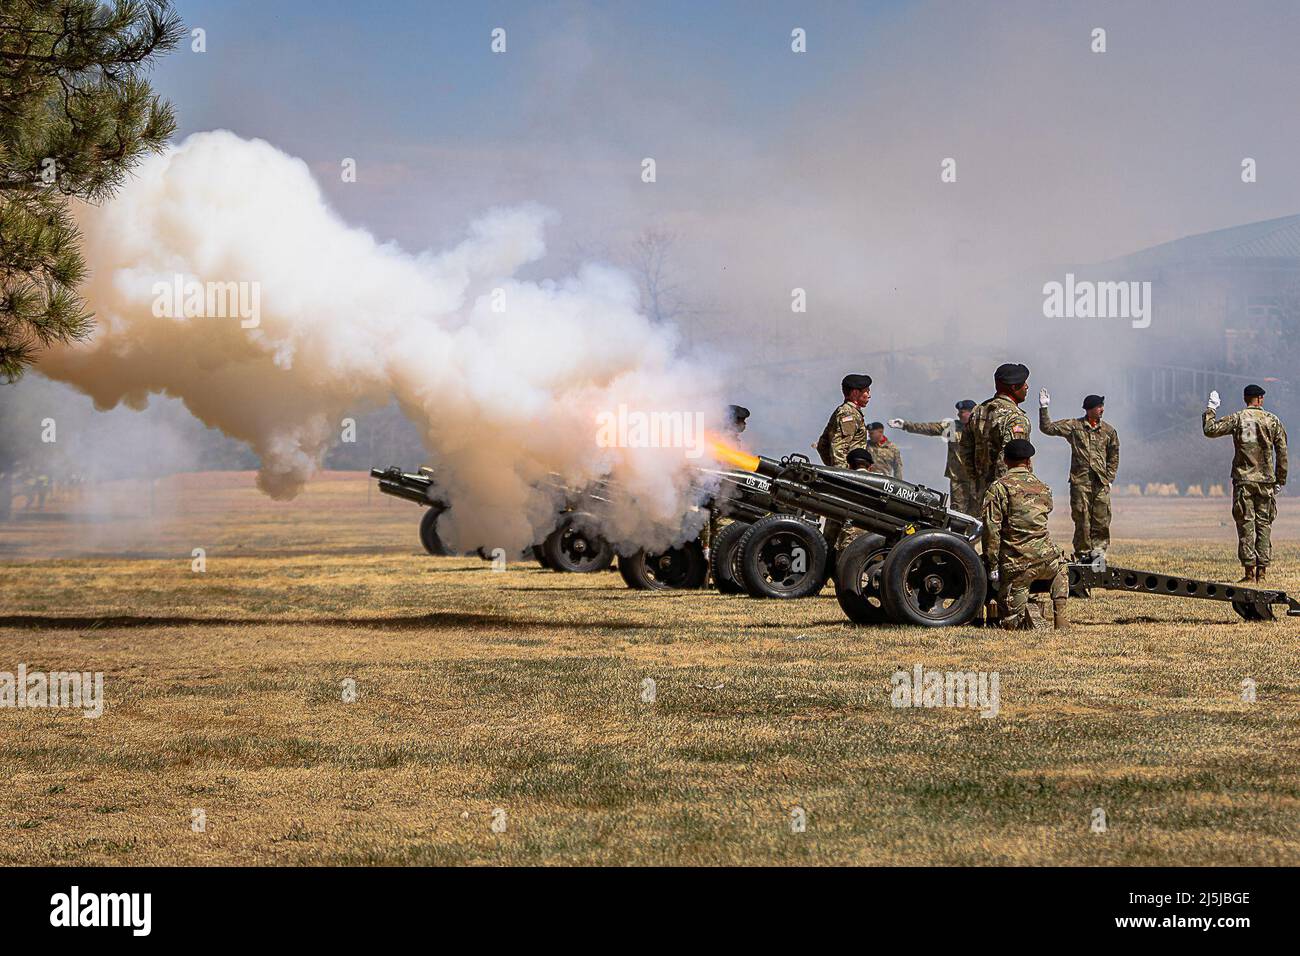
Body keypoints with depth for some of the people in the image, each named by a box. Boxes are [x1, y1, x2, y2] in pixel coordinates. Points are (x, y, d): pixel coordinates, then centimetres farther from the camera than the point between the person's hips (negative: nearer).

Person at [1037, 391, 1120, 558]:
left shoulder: (1109, 431, 11)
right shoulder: (1073, 426, 5)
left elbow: (1113, 456, 16)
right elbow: (1047, 428, 3)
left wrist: (1109, 478, 9)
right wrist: (1044, 409, -8)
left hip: (1101, 481, 2)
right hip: (1080, 480, -2)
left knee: (1101, 518, -3)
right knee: (1082, 518, -2)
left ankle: (1099, 547, 7)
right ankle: (1083, 551, 5)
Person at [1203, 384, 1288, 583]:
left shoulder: (1237, 419, -3)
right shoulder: (1273, 421, 3)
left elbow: (1210, 430, -4)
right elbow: (1282, 452, 4)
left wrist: (1210, 409, 11)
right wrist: (1280, 480, 12)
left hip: (1243, 479, -1)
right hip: (1266, 479, 1)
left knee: (1246, 524, 0)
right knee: (1264, 524, 6)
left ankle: (1249, 572, -4)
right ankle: (1261, 572, 2)